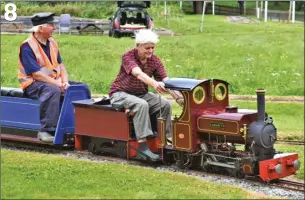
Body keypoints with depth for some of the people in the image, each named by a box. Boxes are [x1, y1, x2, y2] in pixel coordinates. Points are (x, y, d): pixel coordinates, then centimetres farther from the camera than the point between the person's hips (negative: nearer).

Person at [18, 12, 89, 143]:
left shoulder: (52, 42, 9)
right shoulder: (27, 46, -16)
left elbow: (60, 65, 11)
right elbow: (36, 74, -22)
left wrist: (65, 82, -8)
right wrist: (58, 84, -24)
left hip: (54, 80, 8)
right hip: (33, 84, -8)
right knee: (53, 90, -39)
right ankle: (46, 131, -39)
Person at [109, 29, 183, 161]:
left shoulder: (154, 61, -1)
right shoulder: (128, 57, -19)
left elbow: (165, 81, -11)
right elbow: (139, 74, -39)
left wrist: (177, 96, -29)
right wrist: (154, 84, -57)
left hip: (141, 94, 6)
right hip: (120, 93, -6)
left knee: (165, 104, -16)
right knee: (142, 105, -35)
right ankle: (142, 146, -40)